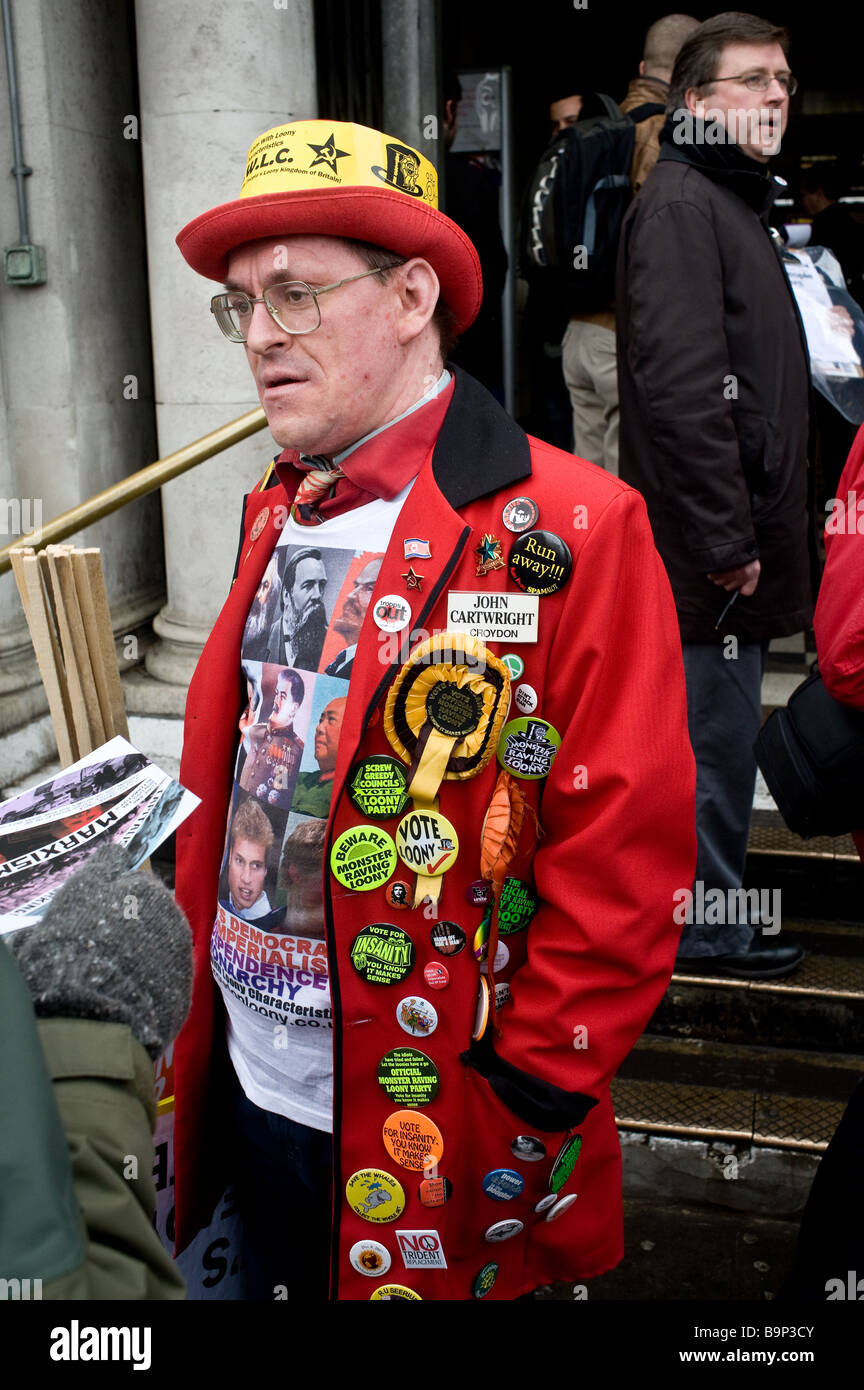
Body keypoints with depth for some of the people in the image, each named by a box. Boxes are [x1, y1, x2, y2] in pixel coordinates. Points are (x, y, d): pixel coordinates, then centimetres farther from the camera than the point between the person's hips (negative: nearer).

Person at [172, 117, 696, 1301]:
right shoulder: (274, 510, 4)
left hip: (427, 1129, -6)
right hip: (245, 1082, 6)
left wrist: (528, 1098, -14)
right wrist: (193, 1003, 12)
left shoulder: (571, 530, -18)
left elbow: (624, 859, -17)